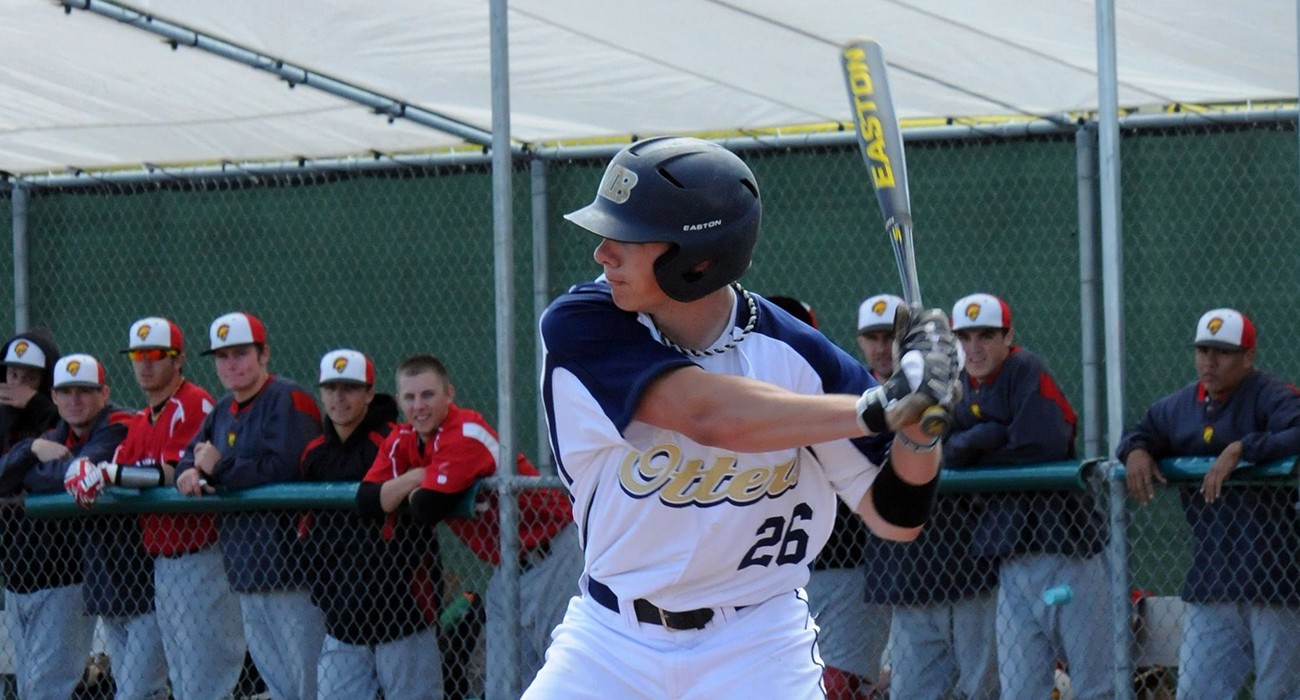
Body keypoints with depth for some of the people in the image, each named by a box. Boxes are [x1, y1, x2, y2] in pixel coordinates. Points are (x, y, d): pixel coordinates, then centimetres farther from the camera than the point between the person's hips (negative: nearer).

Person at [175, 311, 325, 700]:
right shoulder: (223, 411, 18)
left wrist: (218, 468, -10)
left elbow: (283, 467, -21)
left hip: (289, 569, -9)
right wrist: (190, 473, -5)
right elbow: (189, 459, 20)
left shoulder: (288, 399, -9)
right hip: (245, 573, 9)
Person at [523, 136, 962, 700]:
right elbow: (708, 414, -29)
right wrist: (881, 406, -32)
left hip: (756, 649, -1)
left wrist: (921, 425, -27)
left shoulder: (796, 355, -12)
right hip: (610, 643, 1)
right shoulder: (579, 327, -14)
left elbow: (893, 518, -6)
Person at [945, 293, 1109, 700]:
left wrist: (979, 458, -5)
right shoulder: (960, 388, 13)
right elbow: (948, 452, 1)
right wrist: (992, 435, -15)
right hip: (1012, 555, 7)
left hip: (1065, 544, -7)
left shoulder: (1026, 373, -7)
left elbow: (1044, 448, -18)